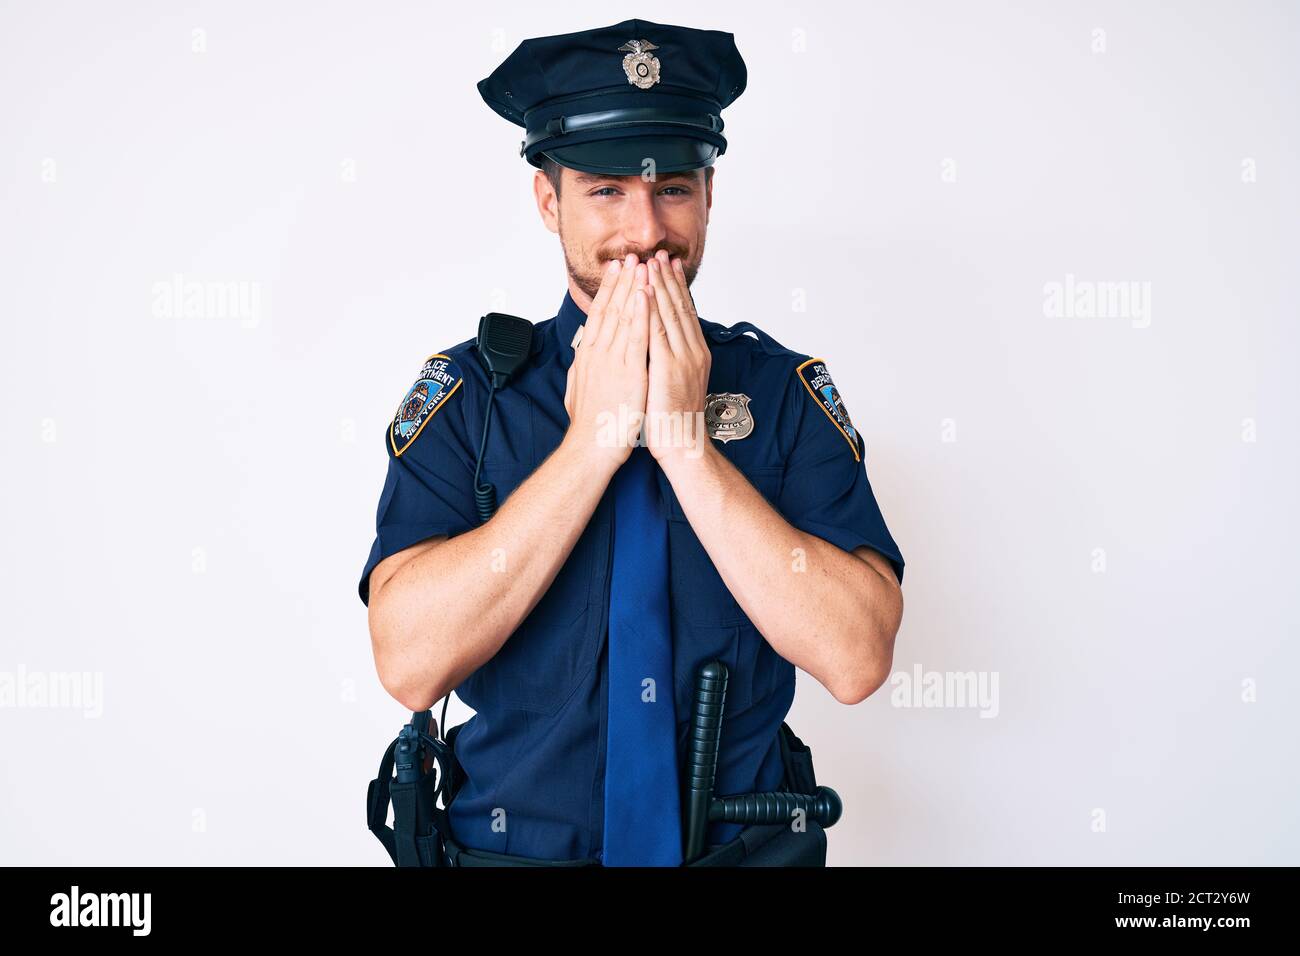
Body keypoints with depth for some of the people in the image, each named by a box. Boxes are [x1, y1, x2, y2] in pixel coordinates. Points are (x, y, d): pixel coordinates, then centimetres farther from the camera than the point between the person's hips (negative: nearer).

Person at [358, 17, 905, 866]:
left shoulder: (785, 390, -8)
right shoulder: (469, 390, -9)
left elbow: (857, 657, -19)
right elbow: (409, 662, -21)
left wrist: (685, 441, -22)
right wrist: (592, 438, -23)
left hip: (745, 843, 1)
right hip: (510, 840, 0)